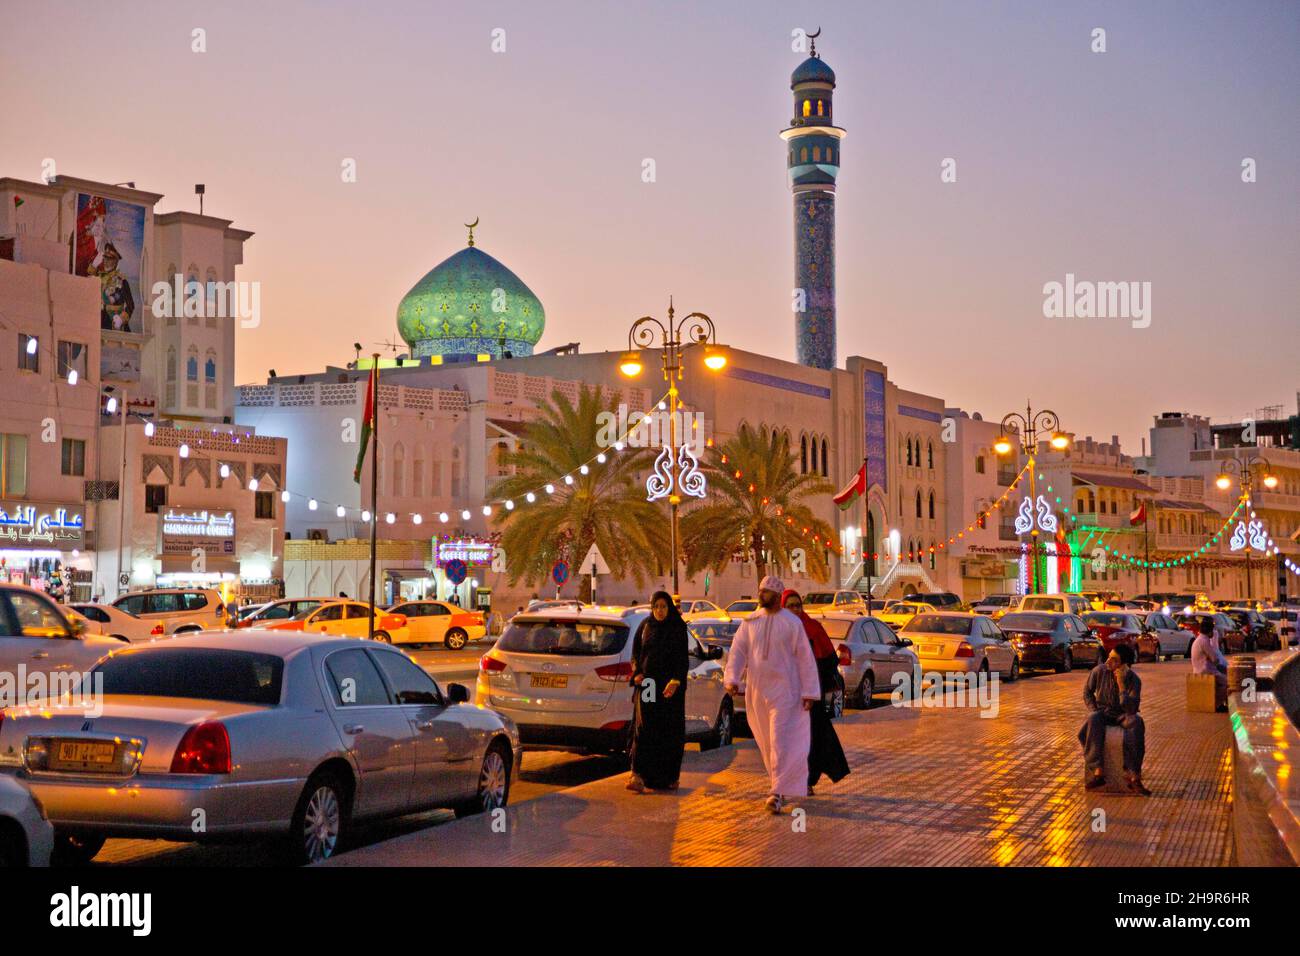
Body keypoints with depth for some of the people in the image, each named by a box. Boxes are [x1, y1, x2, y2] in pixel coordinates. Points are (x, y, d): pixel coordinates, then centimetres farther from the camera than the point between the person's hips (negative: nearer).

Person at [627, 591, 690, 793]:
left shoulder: (678, 628, 0)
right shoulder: (645, 626, 7)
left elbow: (683, 657, -6)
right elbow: (635, 652, 10)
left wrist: (676, 681, -20)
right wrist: (637, 673, -7)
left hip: (670, 685, -1)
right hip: (647, 683, 1)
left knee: (670, 731, 3)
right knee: (644, 727, -9)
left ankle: (670, 777, 15)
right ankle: (638, 776, -16)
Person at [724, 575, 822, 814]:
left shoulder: (792, 623, -5)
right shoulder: (749, 622, 7)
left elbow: (806, 659, -5)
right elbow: (737, 651, 2)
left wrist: (809, 692, -9)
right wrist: (731, 678, -14)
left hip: (784, 691, -5)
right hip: (756, 692, 5)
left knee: (781, 742, -12)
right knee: (766, 743, 13)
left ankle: (778, 793, -15)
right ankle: (787, 786, 30)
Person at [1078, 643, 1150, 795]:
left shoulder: (1134, 680, -14)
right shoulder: (1099, 670, -8)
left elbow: (1132, 709, -24)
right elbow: (1087, 692, 9)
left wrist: (1121, 684, -28)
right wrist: (1093, 712, -5)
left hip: (1122, 716, -1)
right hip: (1102, 713, 1)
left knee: (1136, 722, -35)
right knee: (1093, 720, -35)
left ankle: (1133, 776, -38)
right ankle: (1098, 771, -43)